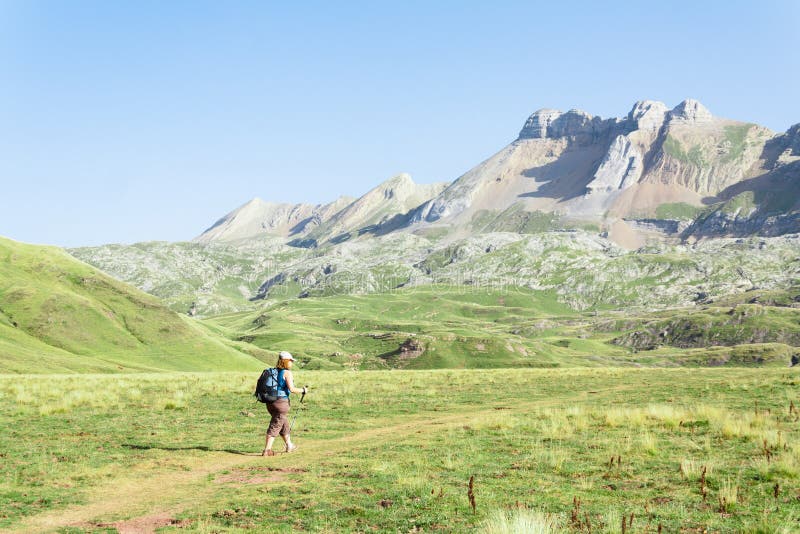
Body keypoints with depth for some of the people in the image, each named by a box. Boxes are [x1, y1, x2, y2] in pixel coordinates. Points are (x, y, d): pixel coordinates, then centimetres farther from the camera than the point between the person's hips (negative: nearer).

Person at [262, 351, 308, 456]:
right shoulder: (287, 373, -10)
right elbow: (292, 389, -16)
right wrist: (303, 390, -2)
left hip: (270, 402, 8)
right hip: (281, 402, -8)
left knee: (284, 424, 23)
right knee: (275, 426, -4)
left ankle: (289, 446, 37)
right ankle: (267, 450, -7)